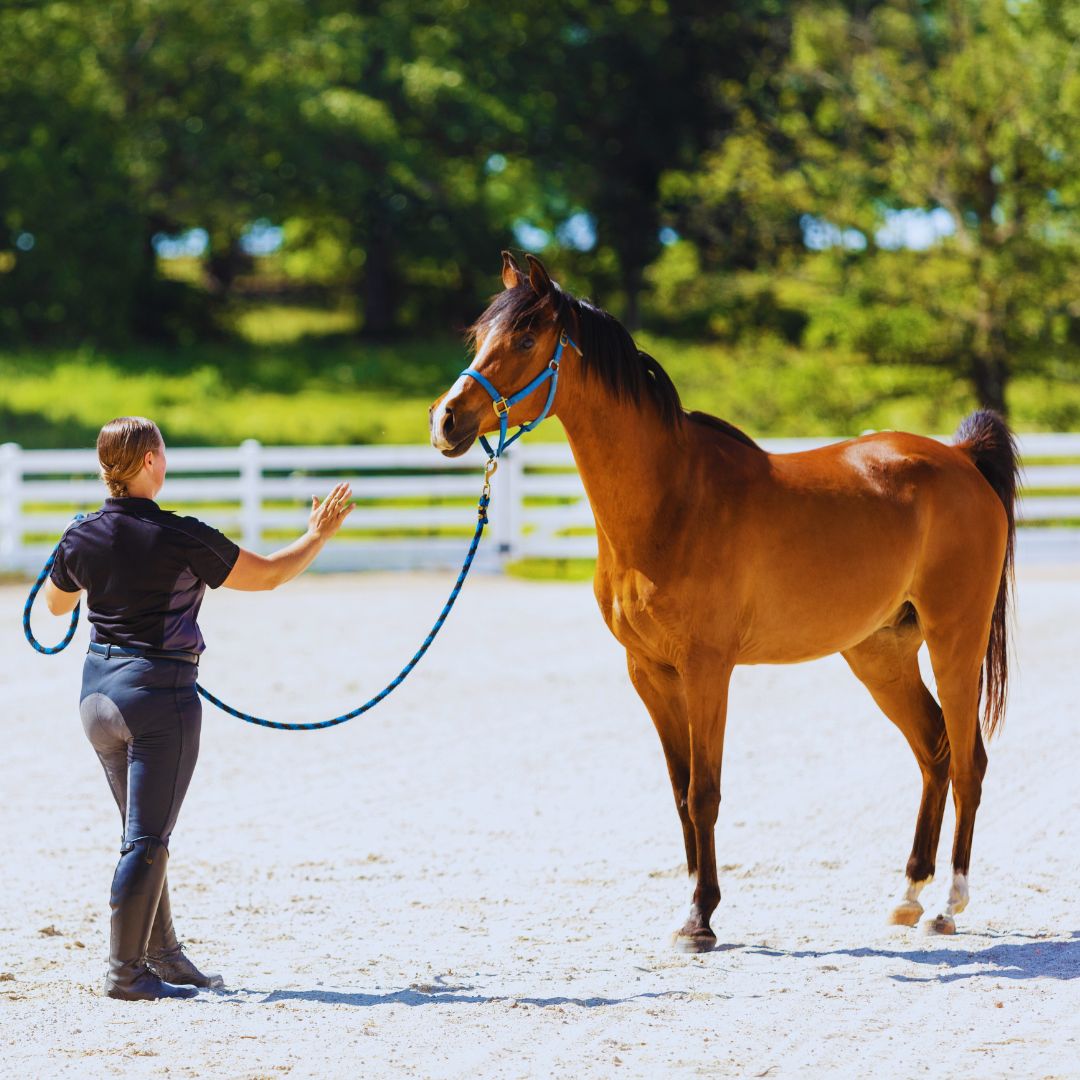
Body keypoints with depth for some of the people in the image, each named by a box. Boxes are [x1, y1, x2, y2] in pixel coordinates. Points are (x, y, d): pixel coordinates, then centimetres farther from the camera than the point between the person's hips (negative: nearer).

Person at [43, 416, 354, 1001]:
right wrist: (319, 534, 11)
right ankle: (125, 971, -1)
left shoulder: (82, 537, -1)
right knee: (147, 839, -1)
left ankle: (164, 955, 27)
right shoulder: (181, 538, -16)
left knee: (142, 833, 18)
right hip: (160, 694, -6)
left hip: (98, 690, 6)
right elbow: (269, 575, -5)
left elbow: (57, 603, 19)